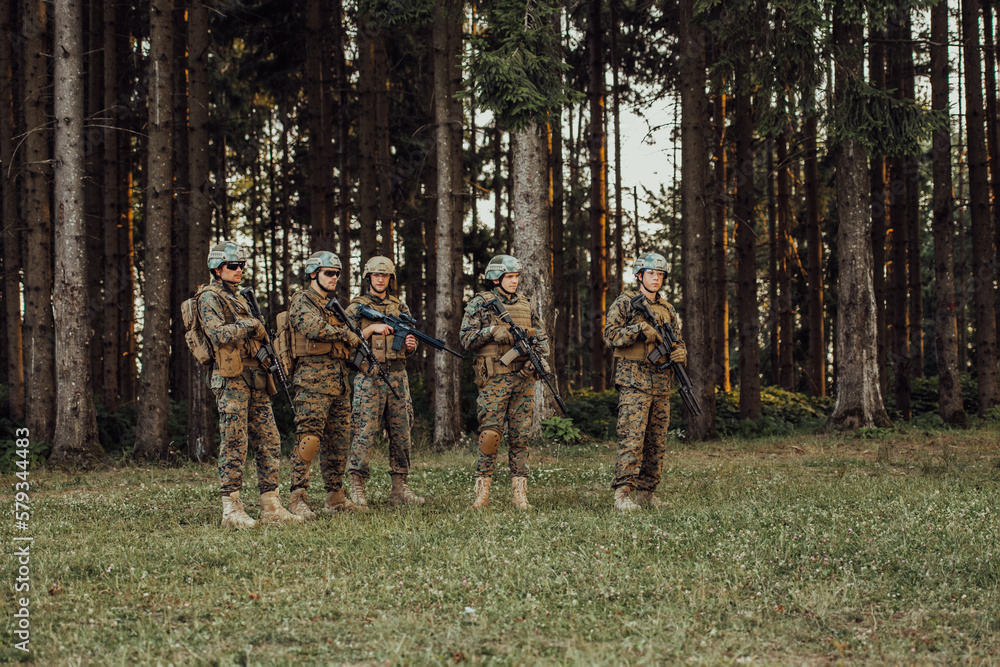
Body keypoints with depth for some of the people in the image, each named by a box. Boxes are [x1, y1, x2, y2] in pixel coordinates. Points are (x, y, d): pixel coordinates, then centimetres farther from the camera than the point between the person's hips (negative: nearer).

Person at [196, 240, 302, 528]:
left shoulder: (238, 299, 23)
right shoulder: (209, 298, -5)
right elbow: (219, 334, -20)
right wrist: (250, 325, -10)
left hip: (255, 379, 8)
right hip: (231, 379, -8)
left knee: (269, 442, 5)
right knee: (234, 444, -8)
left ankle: (270, 506, 8)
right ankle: (231, 509, -5)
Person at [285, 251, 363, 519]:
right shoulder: (301, 300, -2)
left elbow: (347, 342, 26)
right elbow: (315, 328, -19)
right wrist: (346, 334, -7)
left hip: (338, 380, 8)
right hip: (313, 378, -8)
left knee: (339, 441, 8)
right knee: (309, 436, -14)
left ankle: (335, 496, 14)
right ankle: (297, 497, -14)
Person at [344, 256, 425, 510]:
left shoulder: (400, 307, 15)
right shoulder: (357, 307, 3)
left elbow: (410, 345, 19)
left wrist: (410, 345, -4)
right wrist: (372, 328, -15)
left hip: (397, 377, 4)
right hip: (369, 377, -4)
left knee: (401, 434, 4)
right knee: (365, 433, -10)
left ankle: (400, 489, 10)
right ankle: (357, 490, -8)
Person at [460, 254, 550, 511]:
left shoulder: (525, 304, 14)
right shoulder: (480, 303, 2)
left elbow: (541, 337, 17)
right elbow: (465, 338, -3)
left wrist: (540, 358, -2)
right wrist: (491, 330, -18)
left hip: (524, 377, 4)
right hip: (495, 379, -4)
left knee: (520, 436, 3)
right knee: (490, 434, -9)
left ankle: (520, 493, 5)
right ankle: (482, 491, -2)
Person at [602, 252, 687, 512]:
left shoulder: (667, 310, 19)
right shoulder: (624, 303, 1)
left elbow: (678, 341, 22)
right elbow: (610, 335, -7)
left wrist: (681, 352, -1)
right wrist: (641, 328, -19)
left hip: (661, 383, 7)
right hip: (633, 381, -6)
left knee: (657, 442, 7)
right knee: (632, 438, -15)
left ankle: (646, 493, 14)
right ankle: (622, 494, -17)